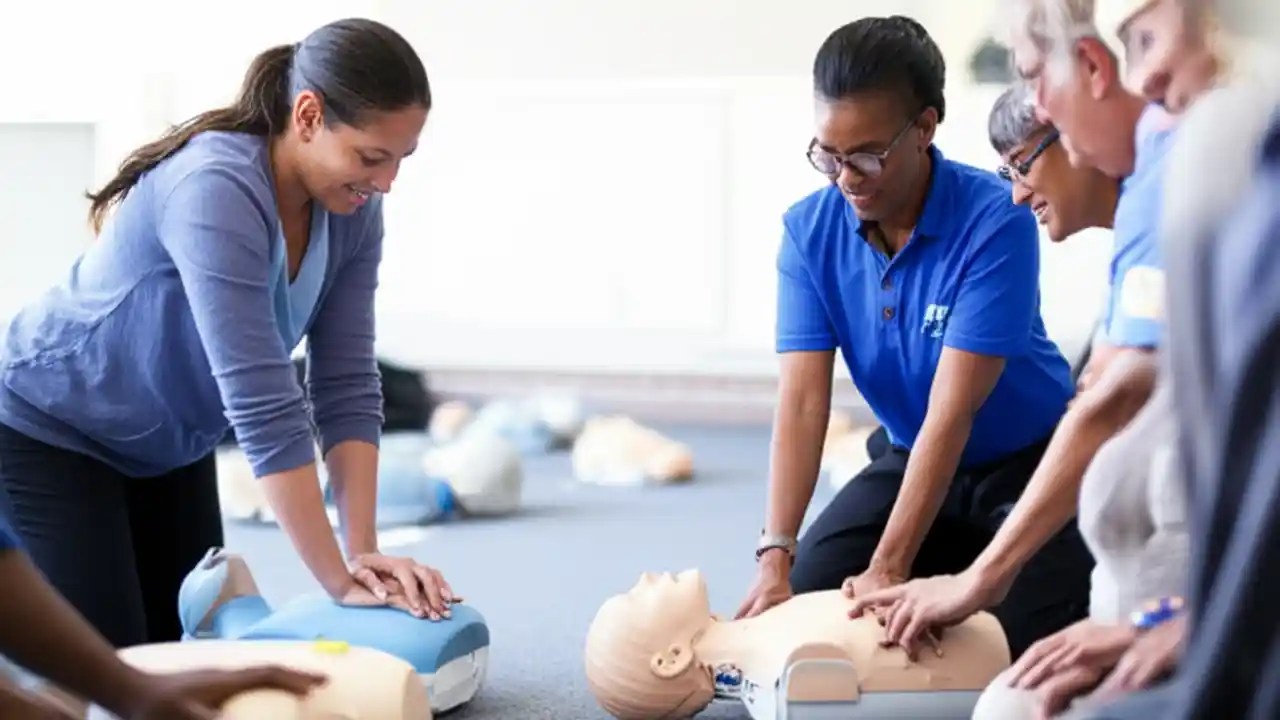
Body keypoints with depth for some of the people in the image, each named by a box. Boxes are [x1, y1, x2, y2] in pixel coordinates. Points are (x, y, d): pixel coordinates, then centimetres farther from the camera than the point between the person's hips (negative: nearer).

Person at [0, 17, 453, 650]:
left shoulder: (352, 211, -13)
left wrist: (363, 552, -22)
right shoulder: (216, 189, -36)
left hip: (168, 444, 7)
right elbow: (263, 403, -38)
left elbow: (346, 384, -13)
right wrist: (339, 580, -36)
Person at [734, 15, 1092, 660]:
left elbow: (952, 411, -29)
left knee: (1019, 637, -23)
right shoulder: (810, 231, -11)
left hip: (1027, 461, -4)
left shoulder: (996, 220, -26)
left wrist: (889, 569, -34)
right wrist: (775, 555, -30)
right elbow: (802, 401, -17)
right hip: (911, 459, 5)